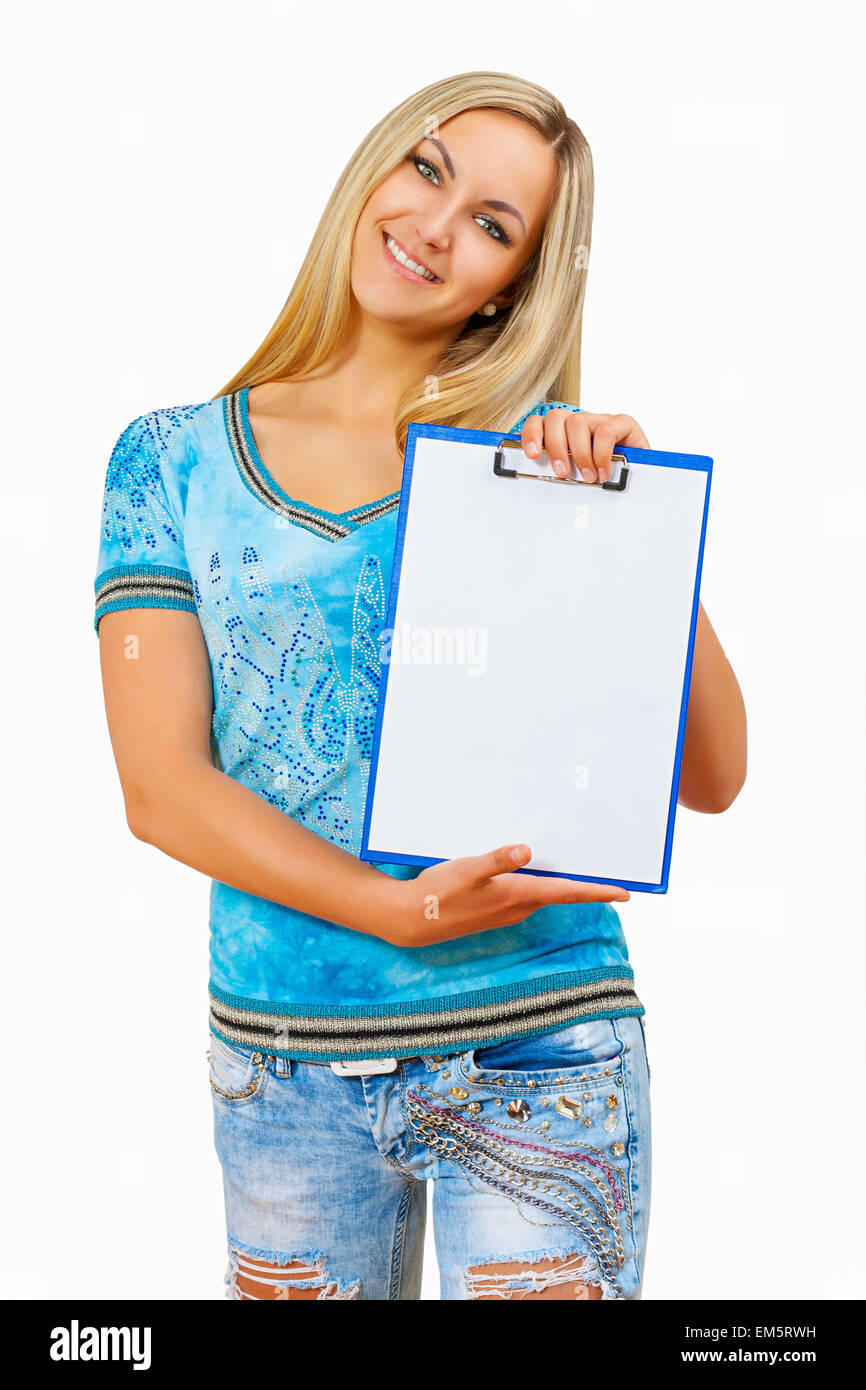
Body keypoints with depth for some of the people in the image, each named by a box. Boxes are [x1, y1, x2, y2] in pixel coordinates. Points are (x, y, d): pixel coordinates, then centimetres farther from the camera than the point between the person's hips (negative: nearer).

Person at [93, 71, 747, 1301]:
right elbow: (160, 783, -7)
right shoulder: (173, 460, 1)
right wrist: (394, 909, -19)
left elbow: (713, 779, -5)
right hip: (284, 1063, 1)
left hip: (541, 1057, -1)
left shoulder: (542, 459, -1)